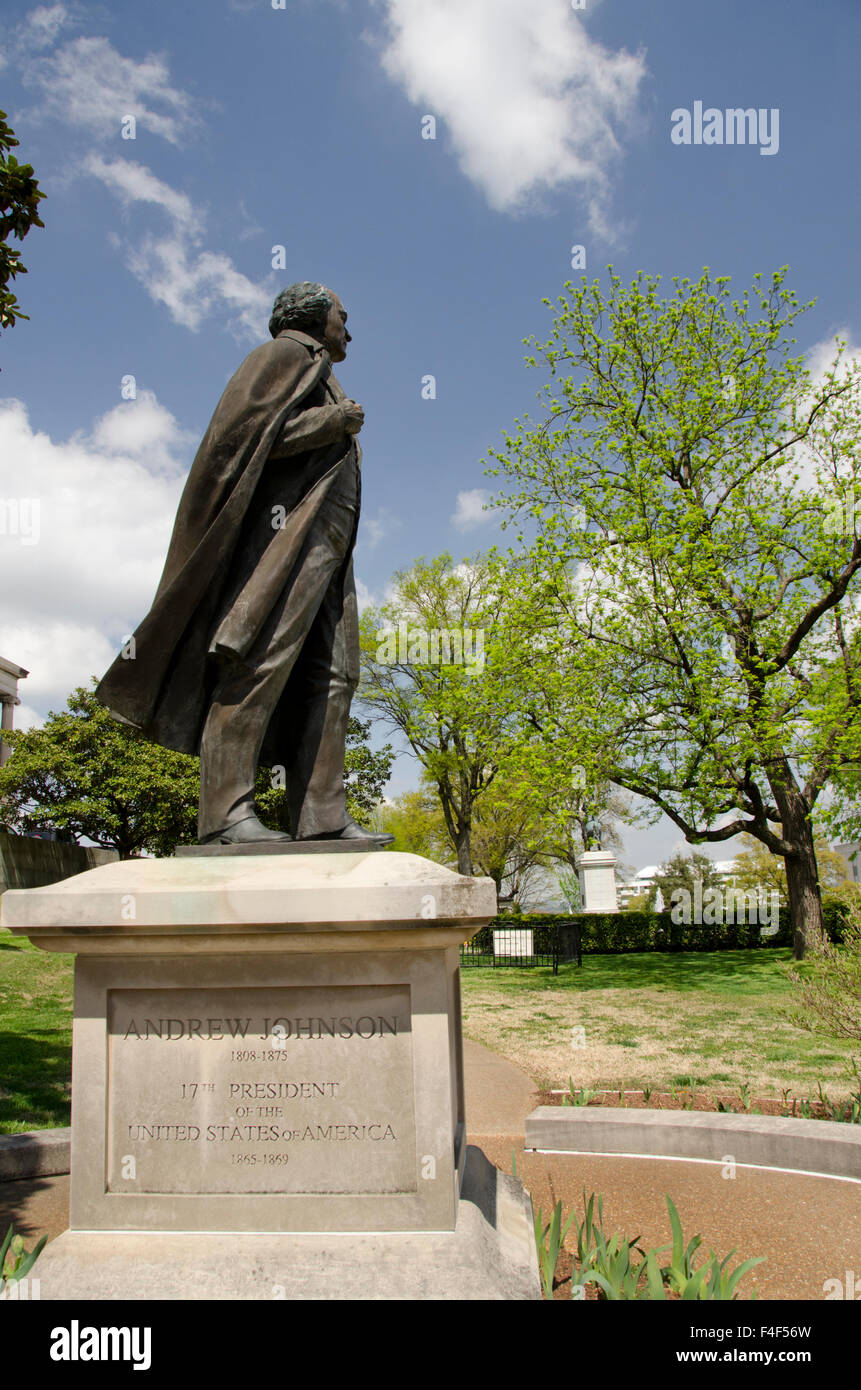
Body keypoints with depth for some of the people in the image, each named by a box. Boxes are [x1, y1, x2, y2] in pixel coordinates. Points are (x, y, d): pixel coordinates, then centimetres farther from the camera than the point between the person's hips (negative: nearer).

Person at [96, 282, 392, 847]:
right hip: (288, 526, -10)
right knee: (263, 658, -21)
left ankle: (321, 815, -8)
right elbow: (250, 432, -9)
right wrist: (334, 421, -4)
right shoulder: (286, 355, 7)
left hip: (325, 546, 10)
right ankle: (225, 809, -27)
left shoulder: (320, 378, 35)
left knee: (331, 676, -2)